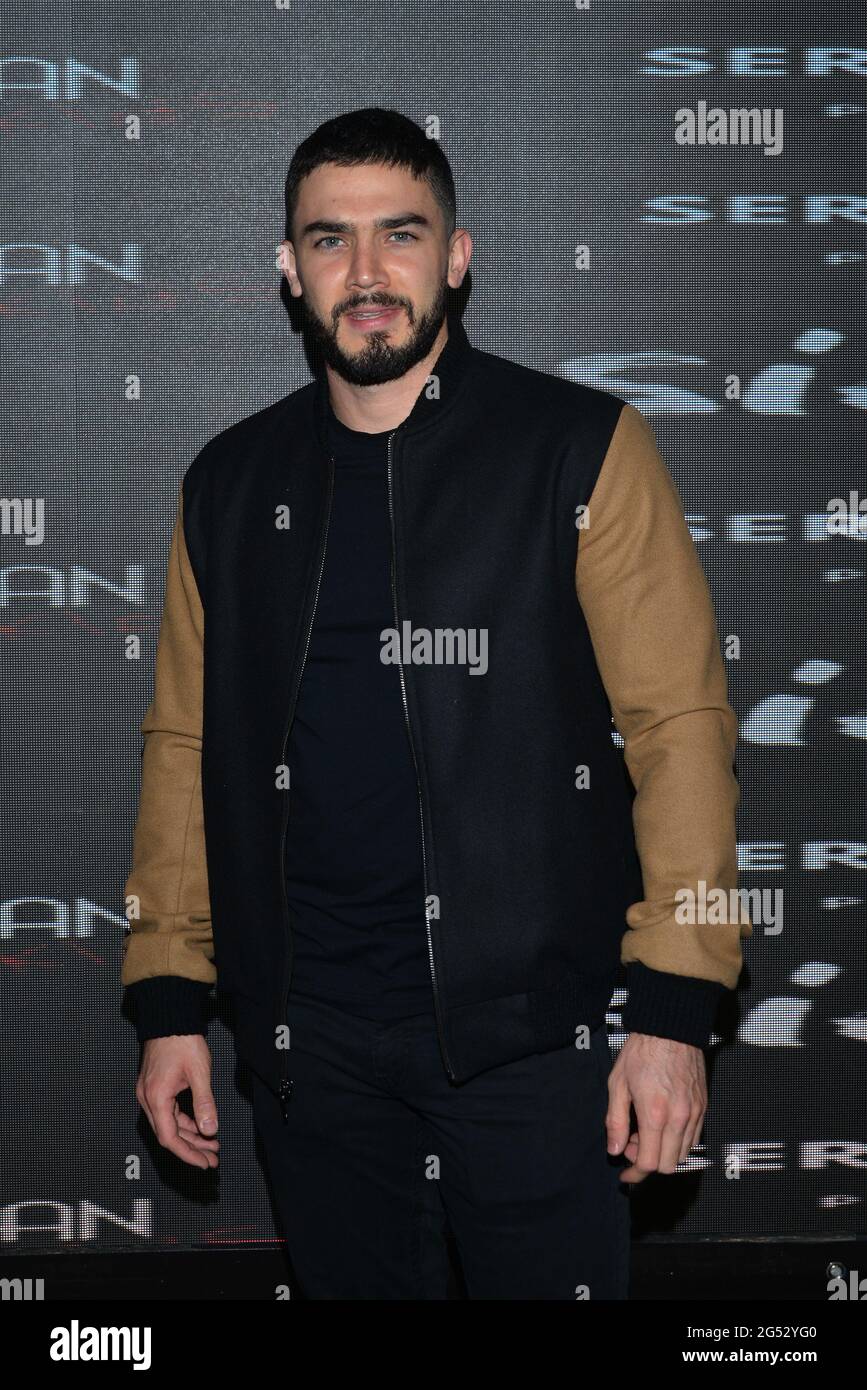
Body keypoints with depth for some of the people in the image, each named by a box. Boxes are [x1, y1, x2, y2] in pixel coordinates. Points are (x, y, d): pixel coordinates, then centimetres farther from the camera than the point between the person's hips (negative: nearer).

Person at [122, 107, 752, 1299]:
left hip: (527, 1021, -3)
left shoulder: (582, 450, -2)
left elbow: (679, 725, -6)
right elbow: (184, 744, 12)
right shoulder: (229, 483, 10)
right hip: (307, 1034, 4)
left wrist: (675, 1011, -13)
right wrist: (168, 1003, 6)